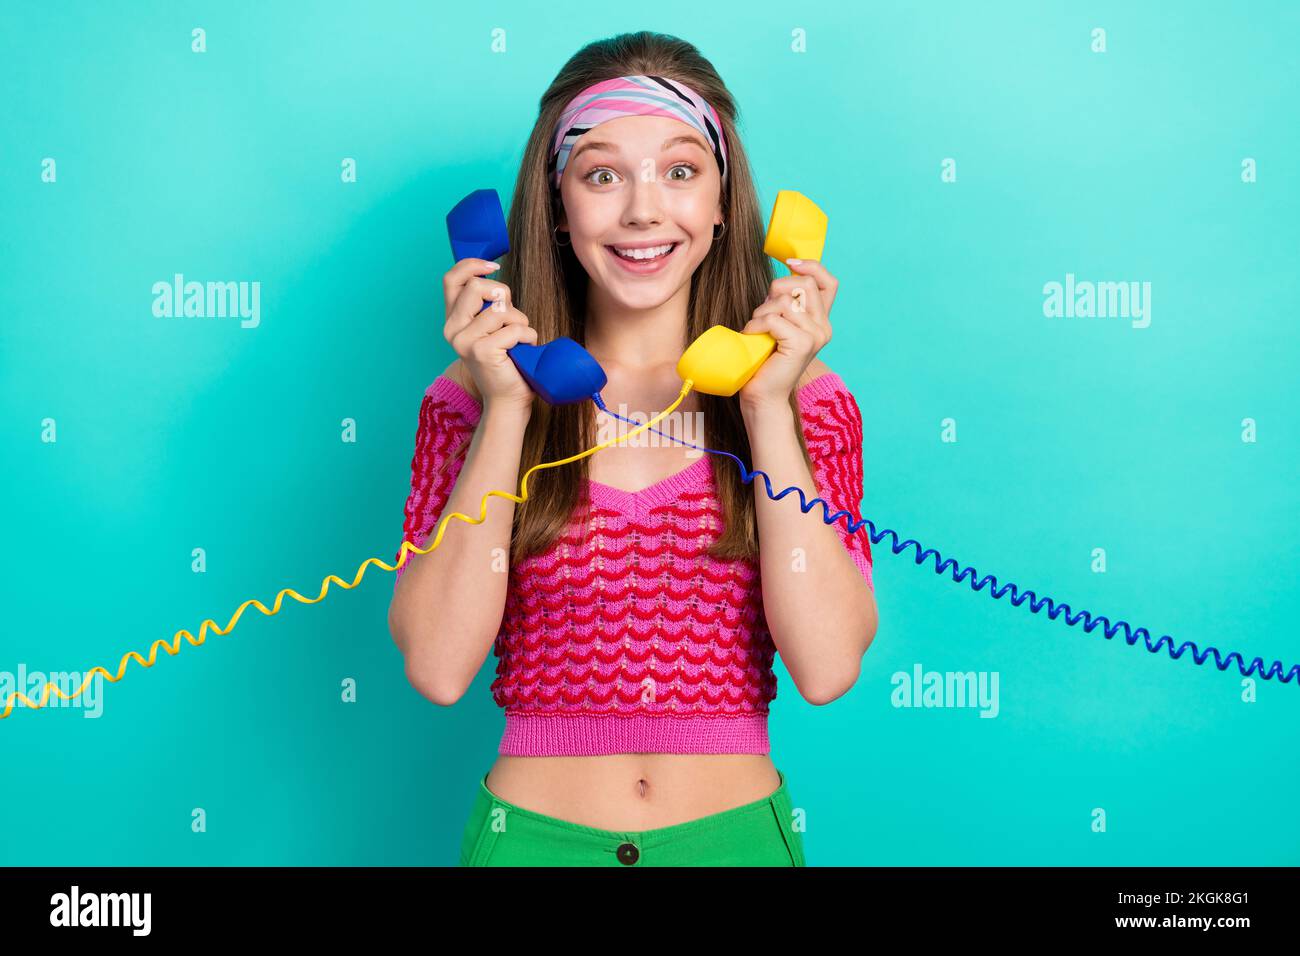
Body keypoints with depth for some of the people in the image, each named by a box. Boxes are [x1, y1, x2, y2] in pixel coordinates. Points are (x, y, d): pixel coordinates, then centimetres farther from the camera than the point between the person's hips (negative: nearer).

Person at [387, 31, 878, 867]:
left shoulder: (803, 392, -3)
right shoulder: (475, 397, -4)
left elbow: (827, 666, -13)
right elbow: (437, 666, -13)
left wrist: (768, 409, -16)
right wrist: (507, 412, -16)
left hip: (737, 832, 1)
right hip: (534, 834, 0)